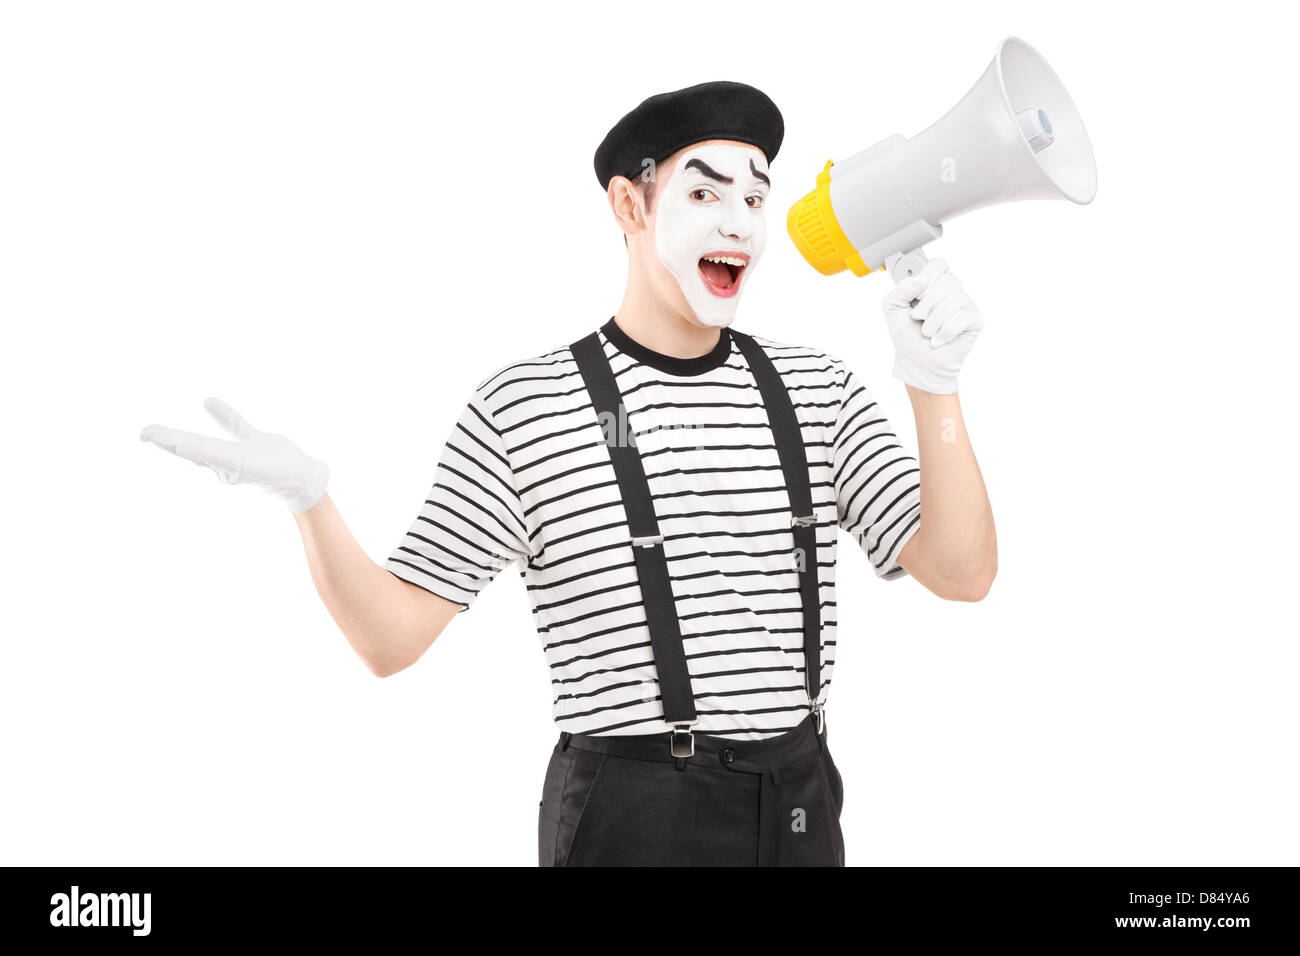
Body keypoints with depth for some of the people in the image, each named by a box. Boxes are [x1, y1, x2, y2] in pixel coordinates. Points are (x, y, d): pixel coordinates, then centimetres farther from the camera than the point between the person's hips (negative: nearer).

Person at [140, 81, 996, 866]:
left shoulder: (818, 392, 5)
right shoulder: (524, 410, -6)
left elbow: (961, 573, -3)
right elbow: (392, 640, -8)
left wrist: (935, 383, -17)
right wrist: (308, 497, -27)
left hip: (801, 817, 4)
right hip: (629, 824, -4)